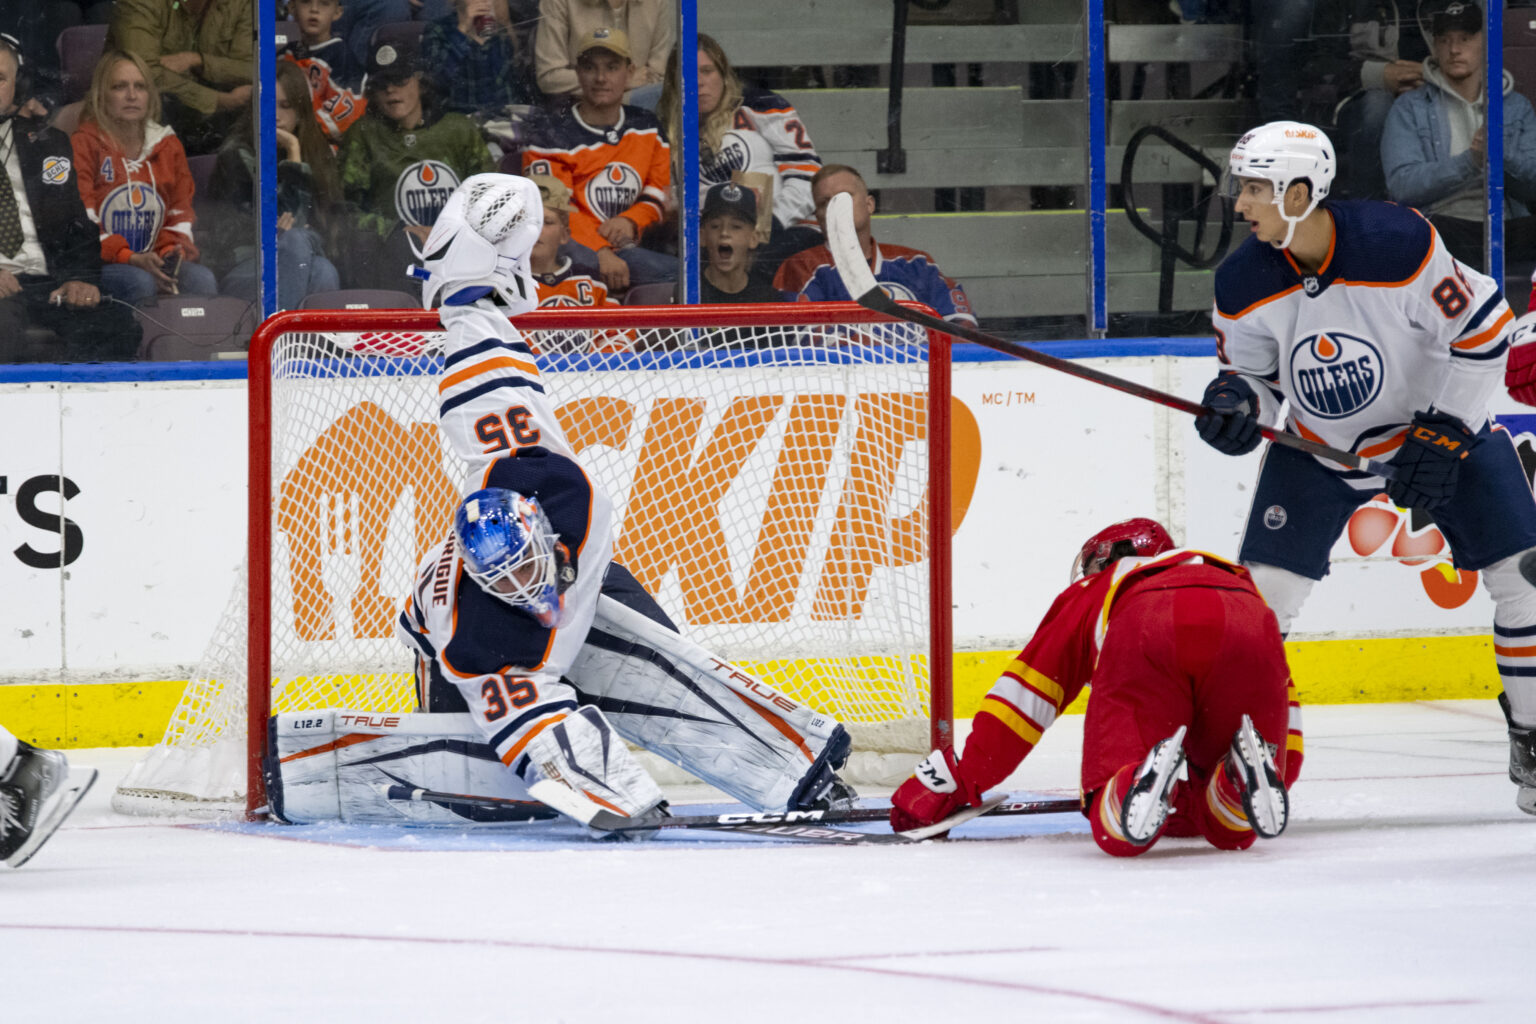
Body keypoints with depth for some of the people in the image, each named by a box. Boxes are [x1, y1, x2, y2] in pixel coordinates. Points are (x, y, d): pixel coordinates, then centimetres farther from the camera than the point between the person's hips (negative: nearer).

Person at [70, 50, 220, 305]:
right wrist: (131, 259, -21)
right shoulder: (84, 145, 0)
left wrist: (171, 252, -8)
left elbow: (181, 213, 16)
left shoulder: (168, 145, 16)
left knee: (202, 279, -28)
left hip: (154, 263, 4)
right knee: (141, 283, -38)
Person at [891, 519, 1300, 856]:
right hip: (1249, 640, 2)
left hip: (1144, 642, -2)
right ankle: (1244, 776, -22)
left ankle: (1145, 779, -38)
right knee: (1232, 828, 13)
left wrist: (957, 783, 37)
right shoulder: (1239, 579, 47)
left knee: (1115, 832, -4)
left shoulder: (1089, 592, 40)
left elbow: (1022, 696, 32)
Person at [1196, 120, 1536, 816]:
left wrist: (1443, 434, -19)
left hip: (1442, 423, -2)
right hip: (1317, 444, 2)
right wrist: (1235, 402, -23)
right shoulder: (1245, 283, -16)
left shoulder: (1397, 243, -29)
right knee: (1261, 585, -10)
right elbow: (1251, 372, 0)